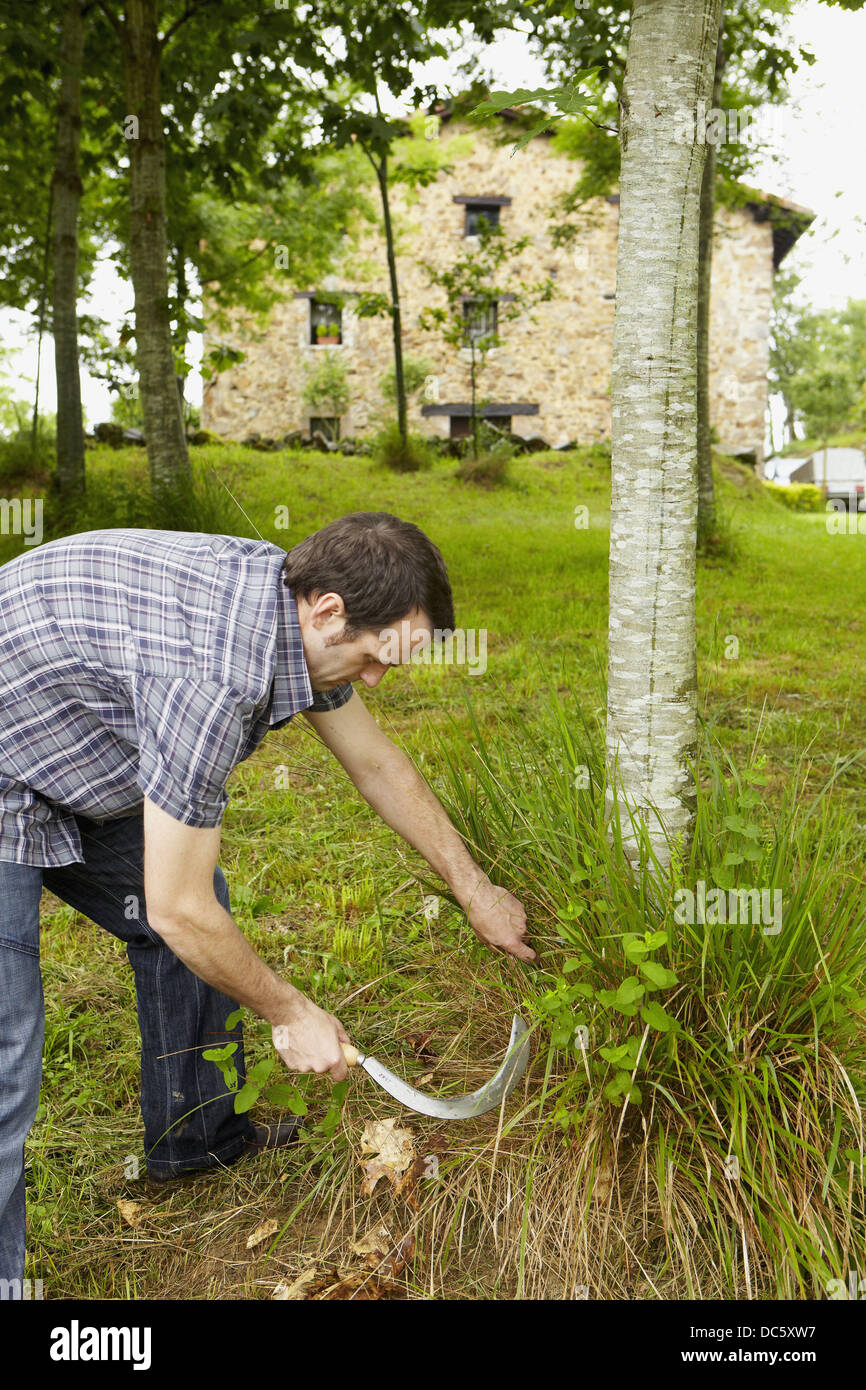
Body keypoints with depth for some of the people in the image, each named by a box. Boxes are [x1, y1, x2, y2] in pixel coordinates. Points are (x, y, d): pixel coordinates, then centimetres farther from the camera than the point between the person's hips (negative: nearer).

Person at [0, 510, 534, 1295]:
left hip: (73, 766, 9)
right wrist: (290, 1014, -10)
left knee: (206, 909, 16)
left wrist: (475, 891, 15)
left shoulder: (286, 596, -7)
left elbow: (378, 764, 6)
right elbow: (175, 910, -27)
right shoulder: (213, 677, -36)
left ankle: (198, 1138, 35)